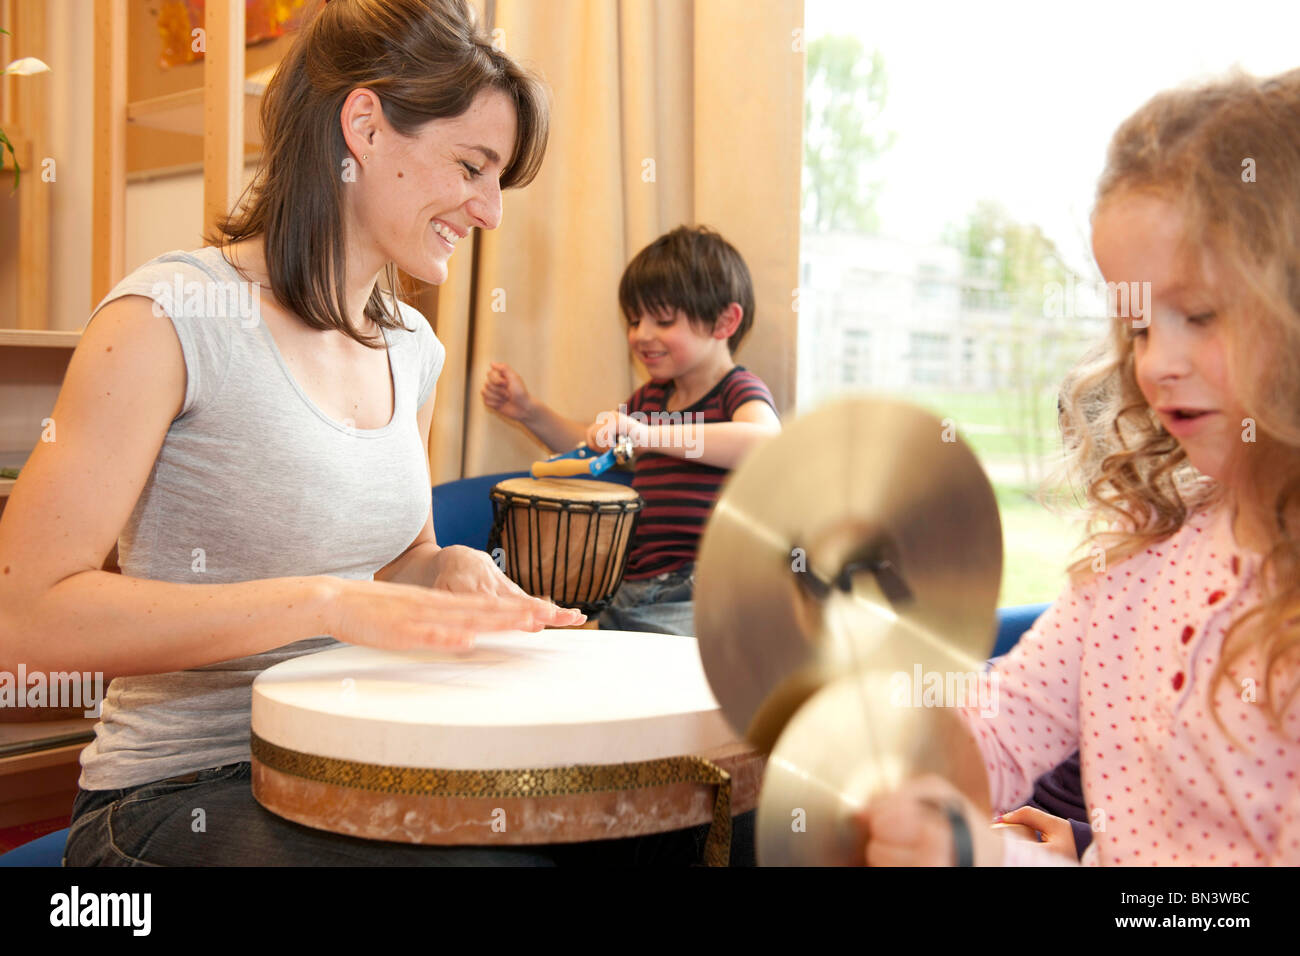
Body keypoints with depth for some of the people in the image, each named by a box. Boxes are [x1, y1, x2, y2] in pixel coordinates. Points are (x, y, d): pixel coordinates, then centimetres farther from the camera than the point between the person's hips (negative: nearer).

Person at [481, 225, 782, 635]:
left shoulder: (740, 390, -7)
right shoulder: (652, 397, 18)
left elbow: (767, 441, -32)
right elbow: (594, 449, 35)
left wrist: (648, 433, -40)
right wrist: (529, 412, 19)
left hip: (693, 602, -7)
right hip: (630, 594, 7)